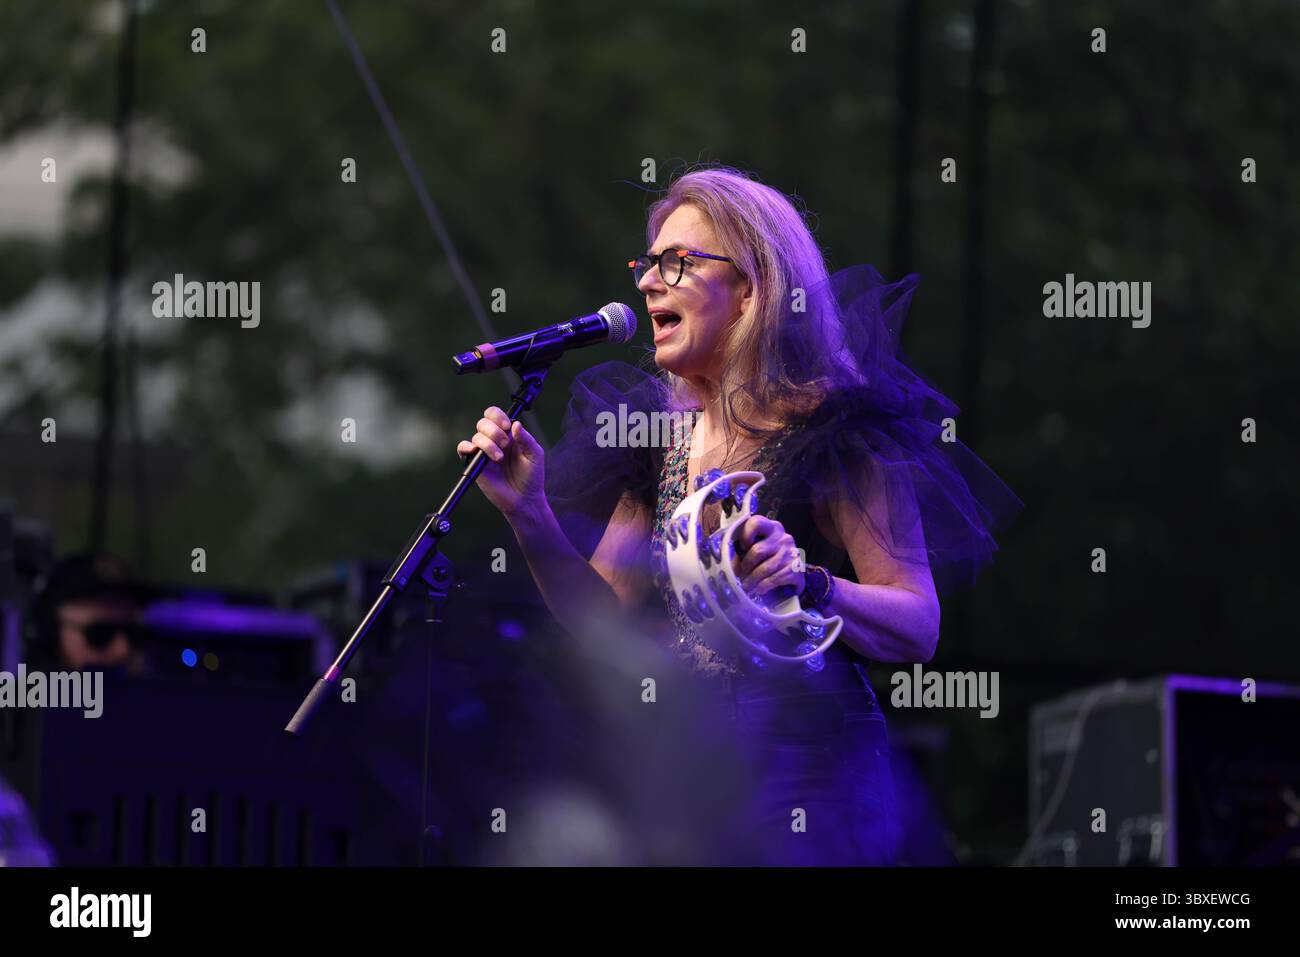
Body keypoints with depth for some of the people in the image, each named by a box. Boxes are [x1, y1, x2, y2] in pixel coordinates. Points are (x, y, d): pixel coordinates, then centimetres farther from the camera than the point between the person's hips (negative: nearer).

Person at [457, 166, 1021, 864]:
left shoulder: (836, 432, -8)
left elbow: (919, 629, -13)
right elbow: (601, 616, 9)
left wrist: (806, 583, -29)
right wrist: (529, 514, -6)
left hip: (808, 767, -6)